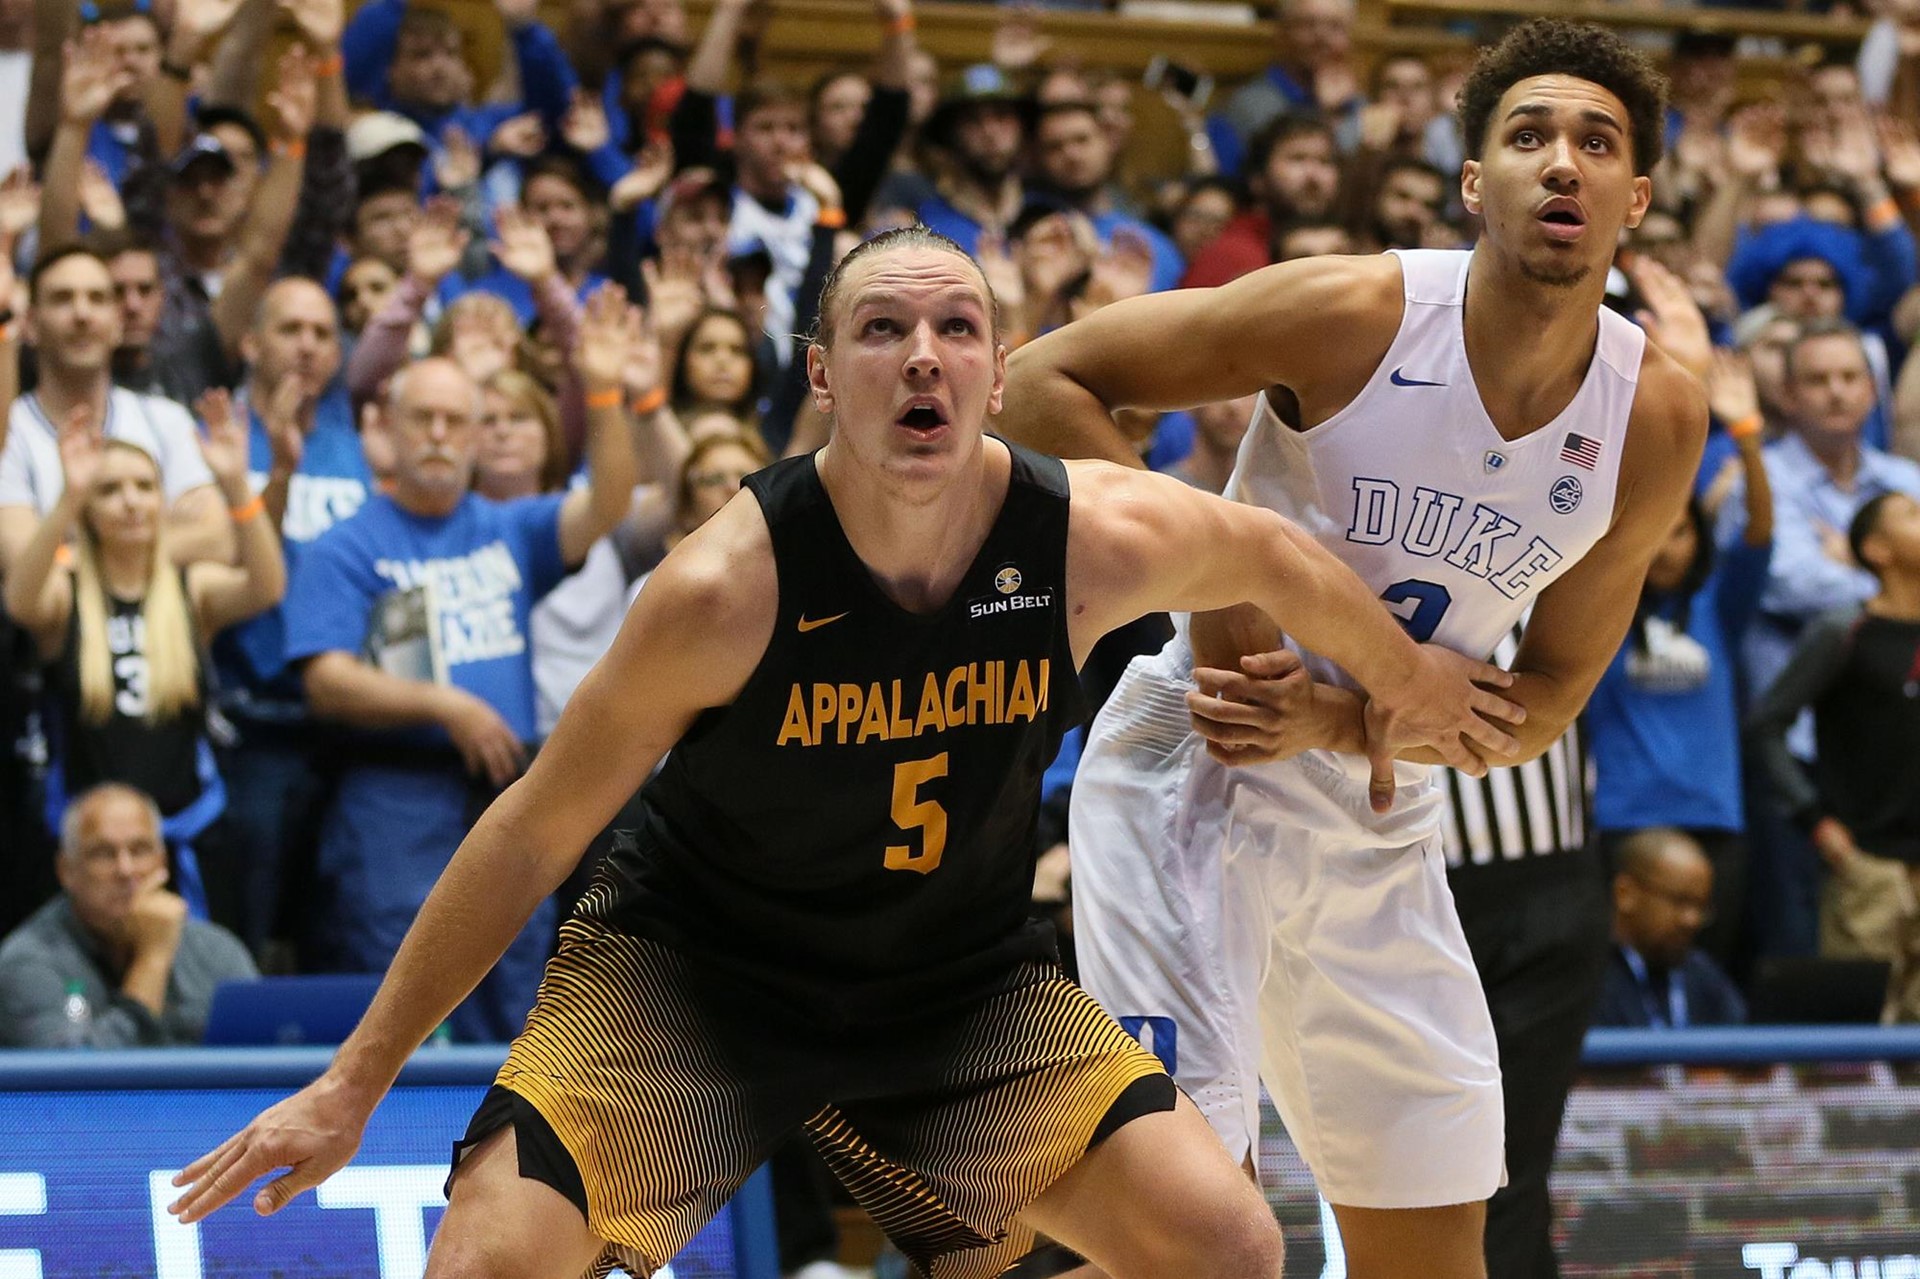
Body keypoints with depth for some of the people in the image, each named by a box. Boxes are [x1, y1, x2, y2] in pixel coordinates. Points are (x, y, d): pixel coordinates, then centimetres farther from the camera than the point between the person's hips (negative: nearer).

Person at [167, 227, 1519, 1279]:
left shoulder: (1098, 538, -18)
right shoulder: (727, 587, -25)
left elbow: (1275, 552, 6)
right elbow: (534, 832, -15)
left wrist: (1405, 675, 25)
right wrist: (356, 1082, -12)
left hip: (965, 981, 3)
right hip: (687, 964, -3)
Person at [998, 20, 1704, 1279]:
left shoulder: (1657, 415, -6)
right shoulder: (1356, 314, -18)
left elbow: (1546, 699, 1)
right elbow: (1040, 382, -14)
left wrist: (1335, 722, -17)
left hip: (1378, 830, 5)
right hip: (1192, 783, -5)